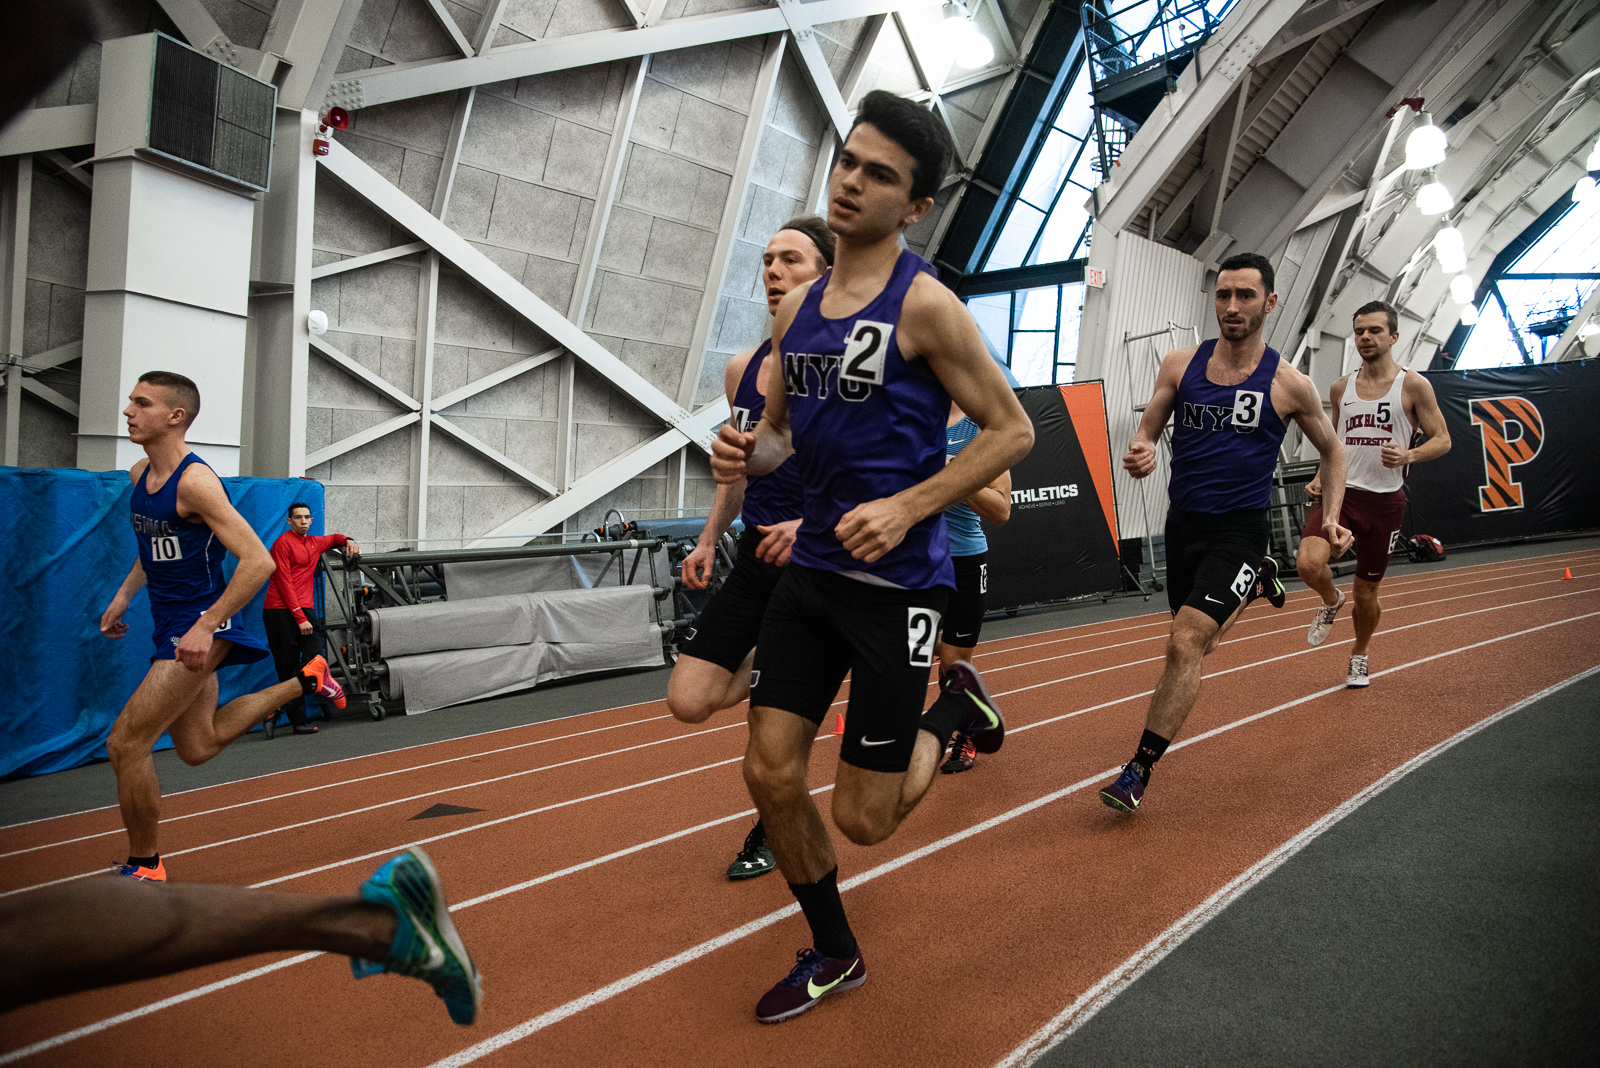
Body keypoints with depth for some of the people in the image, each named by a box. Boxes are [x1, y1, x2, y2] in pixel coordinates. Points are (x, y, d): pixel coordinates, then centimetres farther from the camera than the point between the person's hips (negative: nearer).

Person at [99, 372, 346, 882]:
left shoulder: (195, 481, -20)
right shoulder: (139, 475, 7)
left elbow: (258, 561, -26)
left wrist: (206, 626, -29)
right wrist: (124, 595, 17)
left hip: (201, 630, -9)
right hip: (173, 628, 9)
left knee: (125, 744, -9)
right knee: (197, 747, 19)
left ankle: (144, 867, 9)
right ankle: (305, 681, 30)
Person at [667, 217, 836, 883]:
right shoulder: (742, 370, 8)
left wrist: (814, 522, -23)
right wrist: (708, 540, 11)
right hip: (756, 557, 5)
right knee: (688, 702, -3)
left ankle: (769, 833, 30)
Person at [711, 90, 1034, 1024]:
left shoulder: (924, 303, -11)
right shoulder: (799, 308, 9)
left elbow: (1012, 430, -9)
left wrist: (906, 508, -19)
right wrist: (747, 451, -4)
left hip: (897, 582, -6)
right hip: (812, 570, 6)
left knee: (865, 818, 1)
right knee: (771, 774, 5)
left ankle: (957, 706, 31)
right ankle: (834, 955, 29)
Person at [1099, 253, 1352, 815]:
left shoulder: (1290, 384, -3)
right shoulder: (1180, 364, 1)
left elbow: (1331, 450, 12)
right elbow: (1147, 431, 7)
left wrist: (1331, 516, 0)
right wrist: (1139, 454, -17)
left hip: (1238, 531, -4)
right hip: (1183, 522, 4)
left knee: (1185, 642, -19)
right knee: (1198, 643, 16)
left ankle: (1139, 769, -12)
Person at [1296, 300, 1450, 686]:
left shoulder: (1413, 385, -2)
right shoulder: (1340, 388, 8)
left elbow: (1442, 440, -1)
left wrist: (1408, 456, -21)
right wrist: (1320, 478, 4)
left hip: (1384, 499, -2)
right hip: (1340, 491, 2)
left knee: (1367, 590, 9)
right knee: (1309, 563, -24)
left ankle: (1359, 655, 36)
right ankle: (1331, 601, 12)